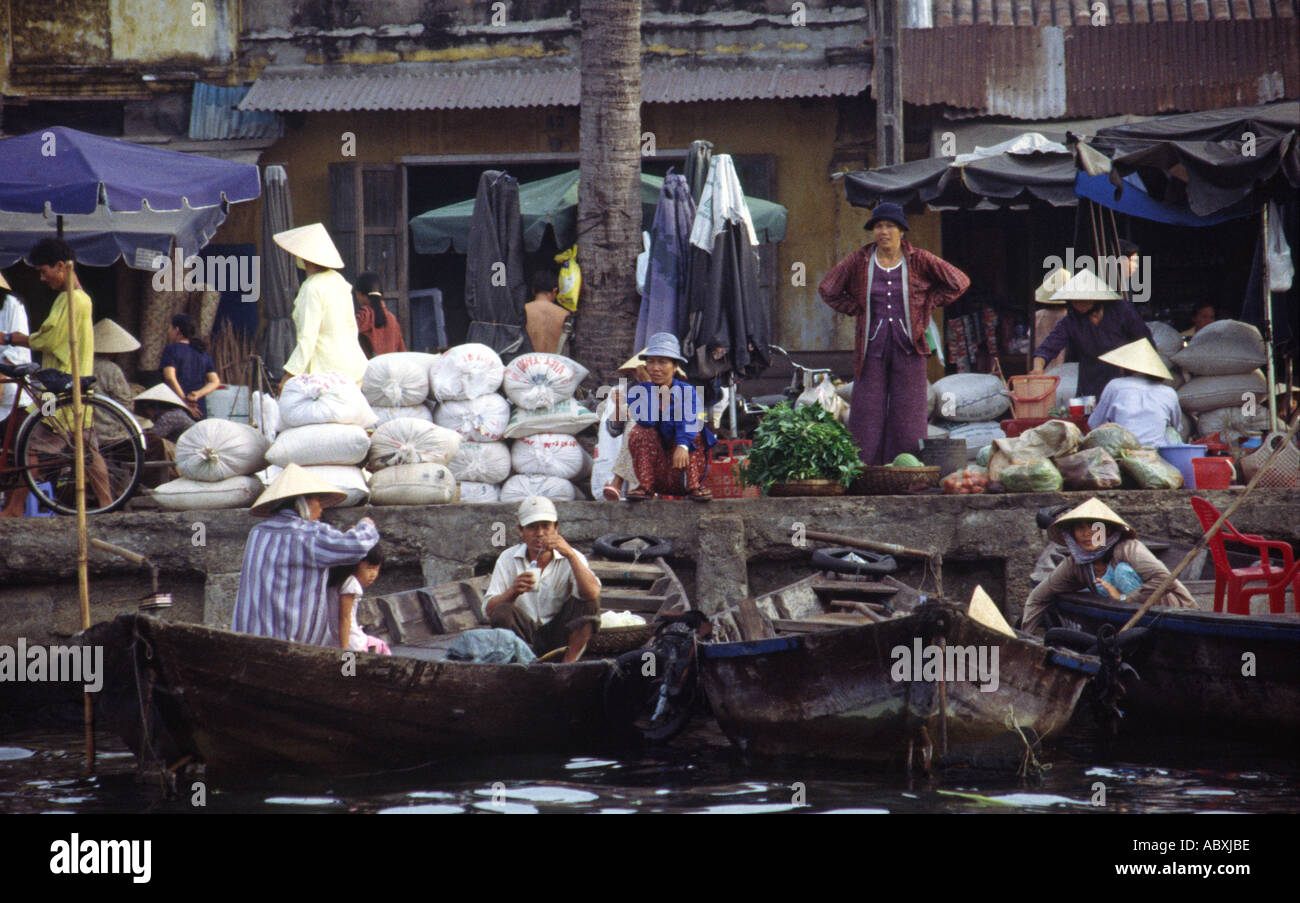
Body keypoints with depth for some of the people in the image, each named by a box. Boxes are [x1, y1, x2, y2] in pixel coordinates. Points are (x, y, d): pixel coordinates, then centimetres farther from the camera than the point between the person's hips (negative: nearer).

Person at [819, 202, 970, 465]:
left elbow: (959, 283, 7)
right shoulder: (859, 261, 3)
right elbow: (827, 289, 14)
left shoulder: (918, 260, 0)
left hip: (907, 345, -1)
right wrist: (857, 310, 6)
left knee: (907, 412, 0)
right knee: (867, 411, -2)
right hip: (872, 344, 1)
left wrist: (926, 306, 4)